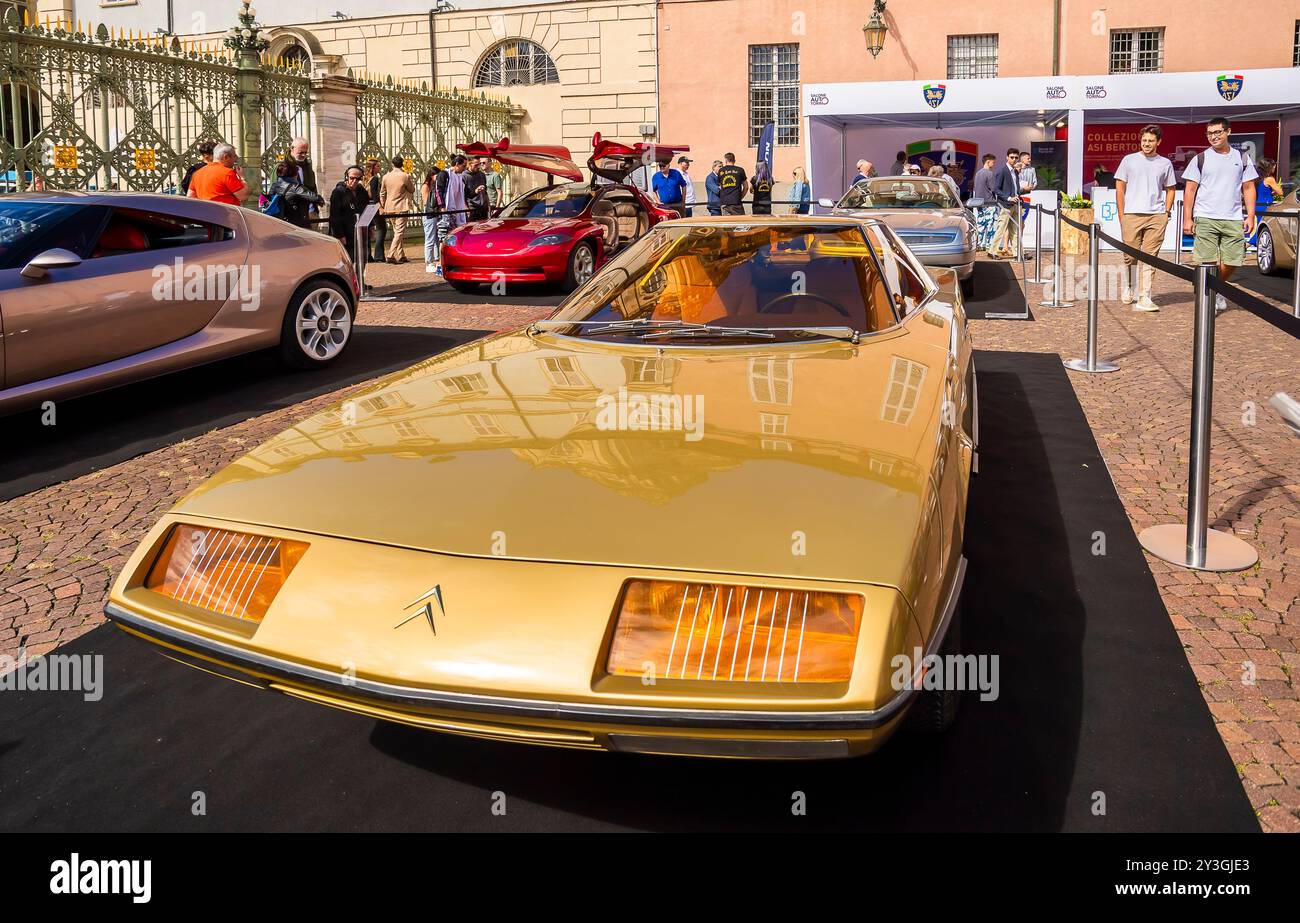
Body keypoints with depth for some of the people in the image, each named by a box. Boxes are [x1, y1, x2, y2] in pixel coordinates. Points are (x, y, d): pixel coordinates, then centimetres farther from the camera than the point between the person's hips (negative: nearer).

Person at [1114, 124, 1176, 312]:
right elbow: (1120, 188, 7)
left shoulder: (1165, 163, 12)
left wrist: (1167, 212, 7)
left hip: (1157, 216, 1)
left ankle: (1144, 298, -4)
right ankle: (1126, 287, 28)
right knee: (1130, 256, 1)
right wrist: (1121, 215, 1)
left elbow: (1170, 189, 20)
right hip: (1132, 215, -1)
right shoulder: (1129, 160, 7)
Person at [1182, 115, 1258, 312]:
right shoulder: (1200, 159, 6)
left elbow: (1249, 188, 13)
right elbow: (1190, 189, 4)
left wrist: (1250, 216, 3)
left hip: (1234, 220, 2)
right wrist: (1187, 218, -3)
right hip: (1205, 219, -2)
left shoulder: (1242, 158, 11)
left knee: (1232, 262, 3)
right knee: (1208, 261, -5)